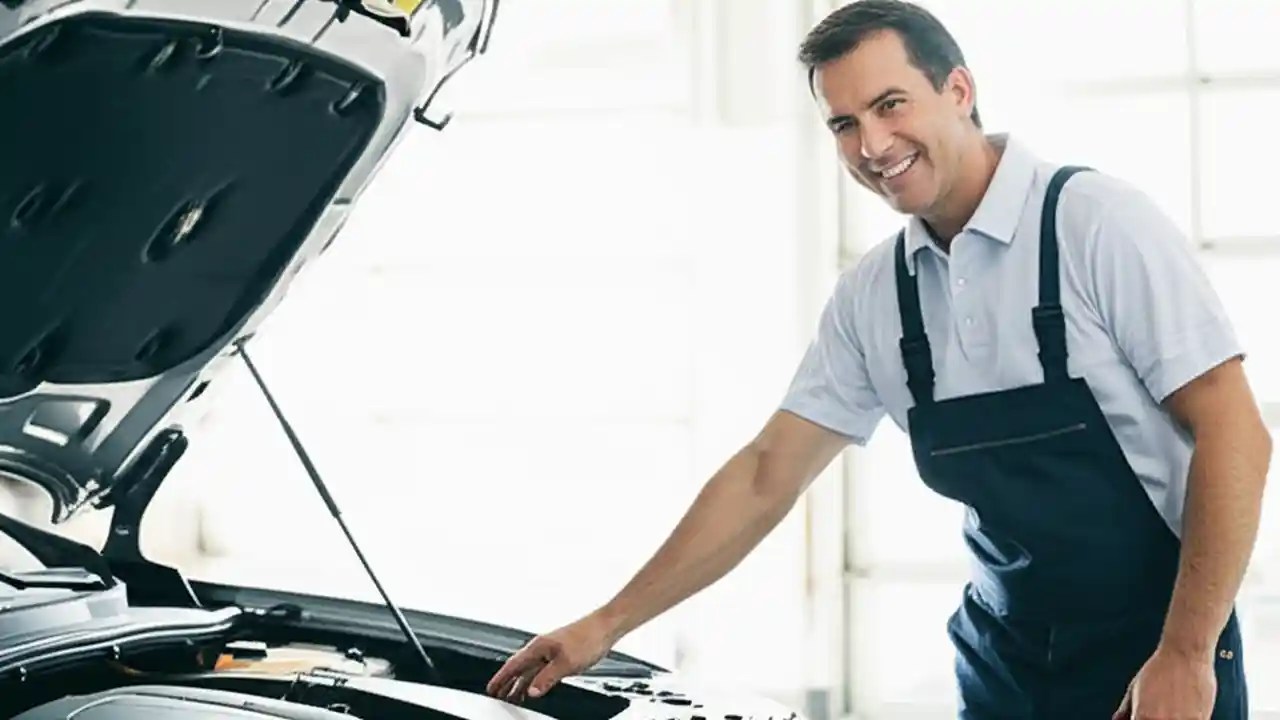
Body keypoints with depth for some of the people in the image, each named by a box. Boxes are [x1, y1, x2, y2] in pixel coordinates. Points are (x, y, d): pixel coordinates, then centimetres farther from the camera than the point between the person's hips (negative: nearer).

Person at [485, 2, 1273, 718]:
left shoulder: (1097, 222, -14)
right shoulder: (870, 298, 3)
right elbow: (766, 477, 7)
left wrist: (1187, 655, -19)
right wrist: (608, 625, 5)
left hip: (1153, 656, -5)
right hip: (1006, 654, 5)